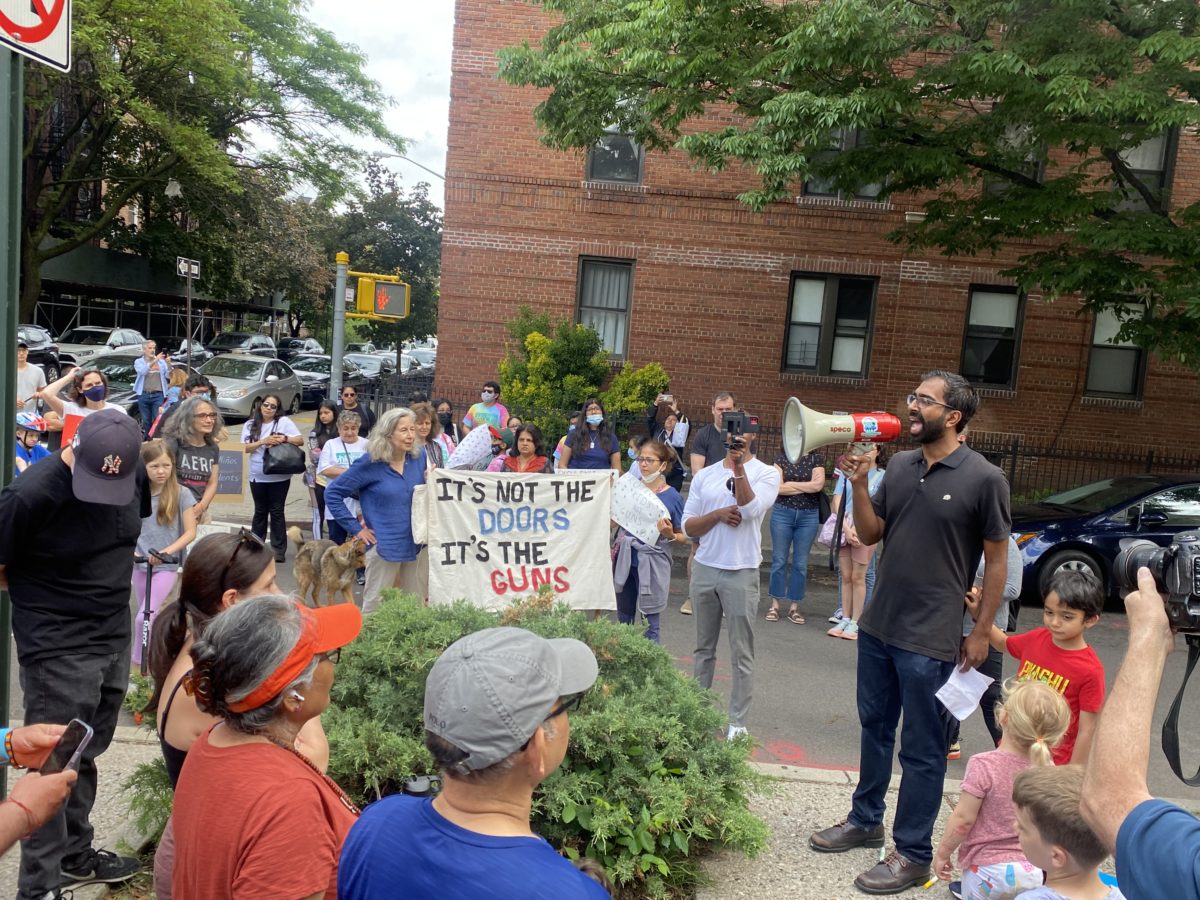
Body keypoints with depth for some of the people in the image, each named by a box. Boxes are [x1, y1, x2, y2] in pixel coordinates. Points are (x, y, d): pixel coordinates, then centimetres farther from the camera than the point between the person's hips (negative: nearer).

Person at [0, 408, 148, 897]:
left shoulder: (136, 475, -6)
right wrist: (45, 596, 1)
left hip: (115, 638, 6)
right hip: (57, 650, -5)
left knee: (84, 756, 20)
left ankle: (74, 854, 37)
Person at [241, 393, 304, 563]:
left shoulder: (284, 422, -1)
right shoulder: (250, 425, 5)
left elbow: (301, 440, -6)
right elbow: (245, 448, -3)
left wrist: (284, 438, -22)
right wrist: (263, 441, -18)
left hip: (280, 477, -2)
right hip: (257, 476, 2)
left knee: (277, 512, 2)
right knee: (260, 511, 13)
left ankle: (279, 550, 6)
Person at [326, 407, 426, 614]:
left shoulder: (419, 456, 1)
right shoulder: (371, 463, -11)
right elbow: (332, 493, -7)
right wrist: (355, 529, -8)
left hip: (415, 544, 5)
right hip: (384, 545, -5)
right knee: (375, 607, 6)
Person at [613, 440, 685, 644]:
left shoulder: (671, 496, -8)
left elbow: (683, 535, -1)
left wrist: (670, 535, -22)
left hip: (652, 563, -4)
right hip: (625, 560, 5)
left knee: (650, 624, 2)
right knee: (623, 619, 16)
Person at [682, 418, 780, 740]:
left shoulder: (766, 474, -1)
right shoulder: (704, 476, 9)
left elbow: (749, 509, -20)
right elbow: (688, 527, 5)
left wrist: (739, 466, -23)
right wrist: (718, 514, -12)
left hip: (741, 574, -4)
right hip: (704, 569, 4)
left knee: (742, 655, 3)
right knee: (704, 648, 15)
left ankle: (737, 723, 12)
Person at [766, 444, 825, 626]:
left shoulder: (816, 458, 3)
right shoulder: (781, 458, 3)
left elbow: (818, 485, -11)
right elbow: (777, 487, -7)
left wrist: (789, 484, -7)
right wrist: (806, 486, -8)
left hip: (809, 516, 0)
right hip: (782, 513, 0)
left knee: (801, 563, 5)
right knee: (779, 560, 3)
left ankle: (794, 607, 12)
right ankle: (775, 605, 11)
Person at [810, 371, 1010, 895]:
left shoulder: (983, 479, -11)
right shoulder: (899, 466, 4)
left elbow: (997, 560, -6)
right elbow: (869, 535, 5)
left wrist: (981, 631, -5)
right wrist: (858, 484, -9)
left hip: (930, 640, -6)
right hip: (877, 626, 6)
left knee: (921, 749, 6)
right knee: (874, 728, 20)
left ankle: (912, 854, 21)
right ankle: (865, 821, 38)